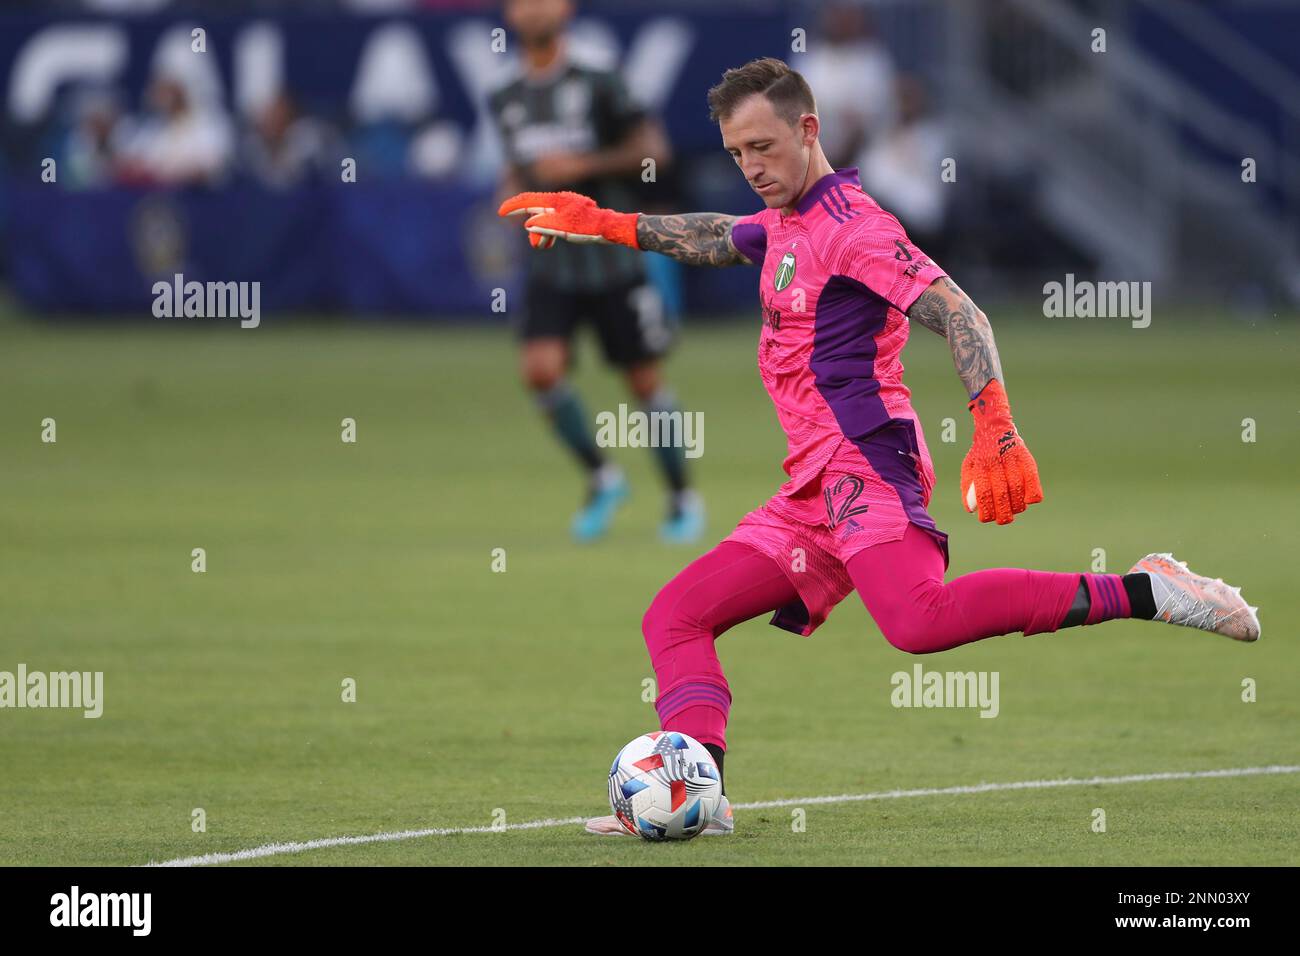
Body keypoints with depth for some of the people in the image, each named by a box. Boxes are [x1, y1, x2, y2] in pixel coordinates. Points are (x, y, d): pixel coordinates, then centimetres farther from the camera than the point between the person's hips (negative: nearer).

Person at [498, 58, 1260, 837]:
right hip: (812, 494, 10)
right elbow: (715, 239, 46)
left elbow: (960, 315, -19)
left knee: (920, 621, -35)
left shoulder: (851, 224, -8)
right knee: (674, 619, 5)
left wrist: (996, 430, -31)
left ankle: (1141, 593, -32)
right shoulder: (784, 224, 21)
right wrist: (605, 225, 44)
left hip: (865, 466, -10)